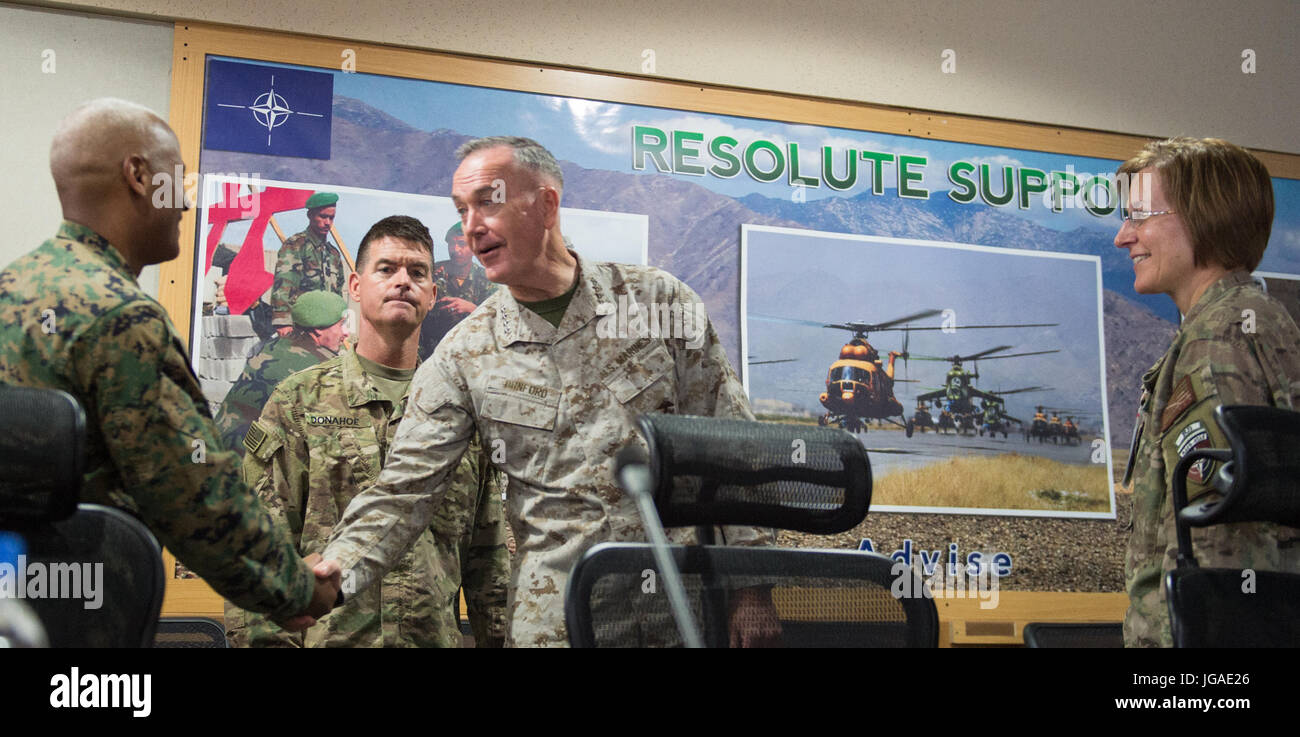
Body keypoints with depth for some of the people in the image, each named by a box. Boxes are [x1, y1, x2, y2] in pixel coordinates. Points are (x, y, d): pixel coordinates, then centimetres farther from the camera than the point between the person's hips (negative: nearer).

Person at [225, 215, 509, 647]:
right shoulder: (299, 400, 2)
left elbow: (489, 556, 11)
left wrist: (497, 638, 6)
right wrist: (267, 641, -11)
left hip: (438, 637, 3)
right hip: (328, 637, -2)